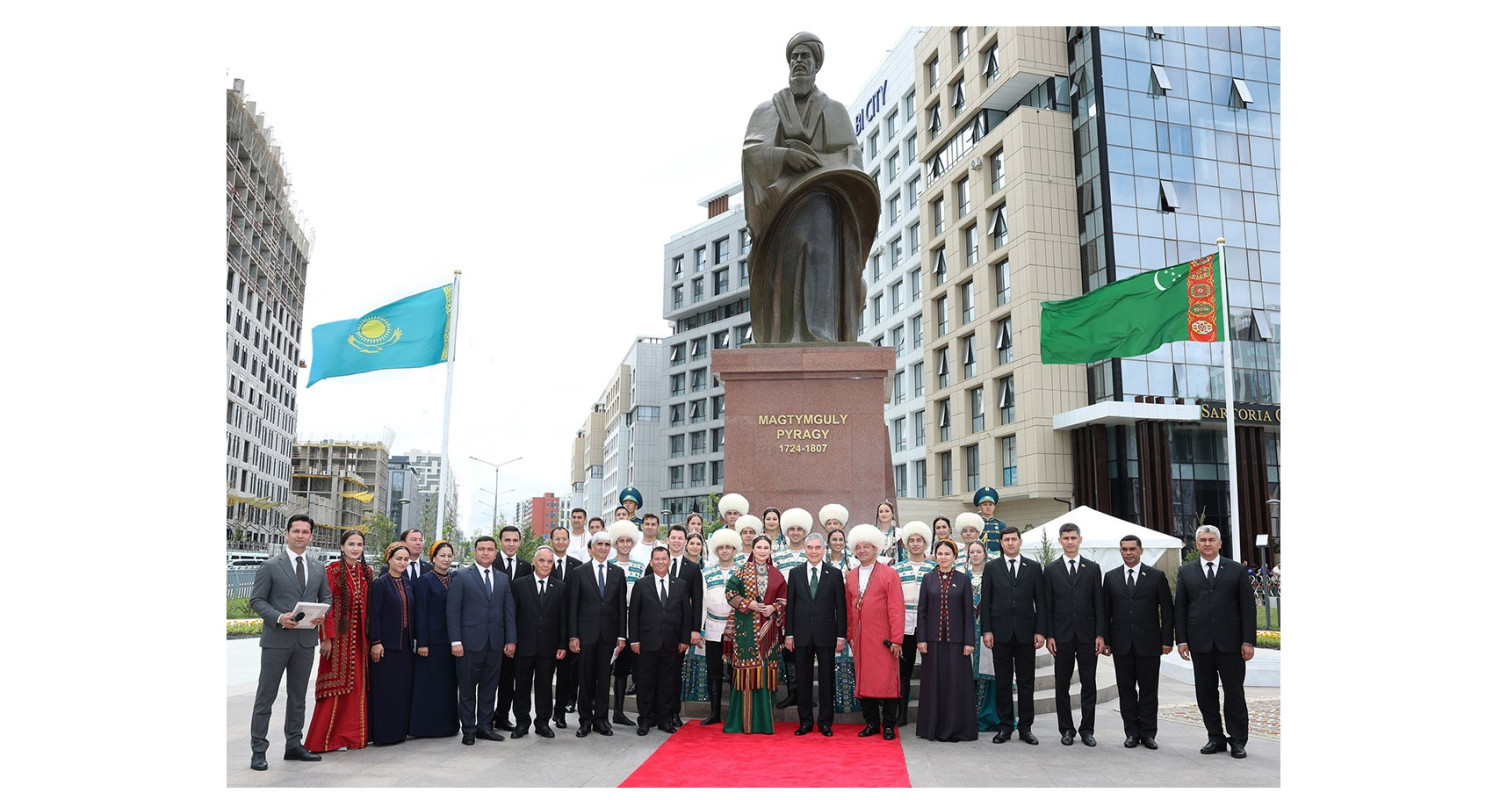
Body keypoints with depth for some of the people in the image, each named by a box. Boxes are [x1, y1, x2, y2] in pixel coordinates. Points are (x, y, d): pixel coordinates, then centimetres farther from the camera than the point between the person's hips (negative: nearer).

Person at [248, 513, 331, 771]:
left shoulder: (318, 569, 9)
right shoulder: (270, 566, -4)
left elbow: (326, 597, 16)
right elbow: (256, 600, -5)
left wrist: (322, 615, -6)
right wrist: (279, 618, -20)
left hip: (306, 639, 4)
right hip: (276, 639, -4)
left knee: (298, 695, 13)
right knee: (266, 696, 1)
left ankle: (294, 745, 23)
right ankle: (258, 750, 8)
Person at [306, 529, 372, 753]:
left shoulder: (367, 572, 8)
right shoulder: (332, 571, -8)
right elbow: (325, 606, -10)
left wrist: (370, 635, 7)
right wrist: (326, 638, -15)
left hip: (359, 638, 5)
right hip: (338, 636, -5)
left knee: (357, 686, 9)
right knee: (335, 685, 0)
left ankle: (353, 735, 19)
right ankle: (325, 739, 10)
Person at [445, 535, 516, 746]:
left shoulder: (503, 579, 12)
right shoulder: (462, 577, 0)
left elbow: (509, 611, 11)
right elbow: (453, 611, -4)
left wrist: (511, 640, 4)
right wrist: (455, 641, -11)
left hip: (495, 642, 4)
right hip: (470, 641, -4)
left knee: (489, 687, 9)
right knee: (467, 688, 4)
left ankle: (484, 726, 19)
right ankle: (468, 729, 13)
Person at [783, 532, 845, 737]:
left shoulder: (835, 574, 2)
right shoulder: (795, 573, 5)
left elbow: (840, 607, 1)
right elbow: (790, 605, 5)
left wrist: (841, 635, -3)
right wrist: (789, 634, 1)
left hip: (826, 633, -1)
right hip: (802, 634, 1)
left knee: (826, 679, 4)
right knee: (803, 679, 7)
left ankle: (825, 722, 14)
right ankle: (805, 721, 17)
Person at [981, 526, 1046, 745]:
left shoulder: (1033, 567, 6)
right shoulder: (991, 567, 5)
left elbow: (1040, 601, 4)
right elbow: (985, 601, 3)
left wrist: (1040, 631, -3)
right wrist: (986, 630, -4)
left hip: (1026, 633, 0)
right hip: (1001, 633, 0)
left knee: (1026, 683, 5)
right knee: (1002, 683, 5)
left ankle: (1025, 727, 13)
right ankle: (1005, 727, 13)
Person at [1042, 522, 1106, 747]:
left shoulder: (1093, 568, 6)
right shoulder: (1051, 570, 5)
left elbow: (1099, 603, 4)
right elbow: (1047, 606, 3)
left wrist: (1100, 634, -3)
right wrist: (1049, 635, -4)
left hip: (1087, 635, 0)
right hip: (1062, 636, 0)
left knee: (1088, 684, 4)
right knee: (1062, 685, 5)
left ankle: (1086, 729, 13)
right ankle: (1067, 729, 14)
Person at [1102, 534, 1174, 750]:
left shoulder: (1157, 576, 2)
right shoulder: (1111, 577, 8)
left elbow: (1167, 610, 2)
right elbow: (1106, 611, 8)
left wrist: (1167, 640, -4)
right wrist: (1105, 640, 3)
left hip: (1148, 643, -2)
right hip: (1121, 643, 2)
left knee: (1148, 690, 4)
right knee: (1126, 690, 6)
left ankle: (1148, 734, 12)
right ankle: (1132, 732, 15)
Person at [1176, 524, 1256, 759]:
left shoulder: (1237, 570, 4)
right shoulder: (1186, 572, 8)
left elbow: (1248, 606, 2)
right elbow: (1180, 608, 7)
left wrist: (1248, 641, -5)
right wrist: (1181, 640, 0)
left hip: (1230, 642, -2)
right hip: (1200, 643, 2)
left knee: (1234, 692, 3)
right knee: (1206, 693, 6)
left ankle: (1238, 740, 14)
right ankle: (1216, 738, 17)